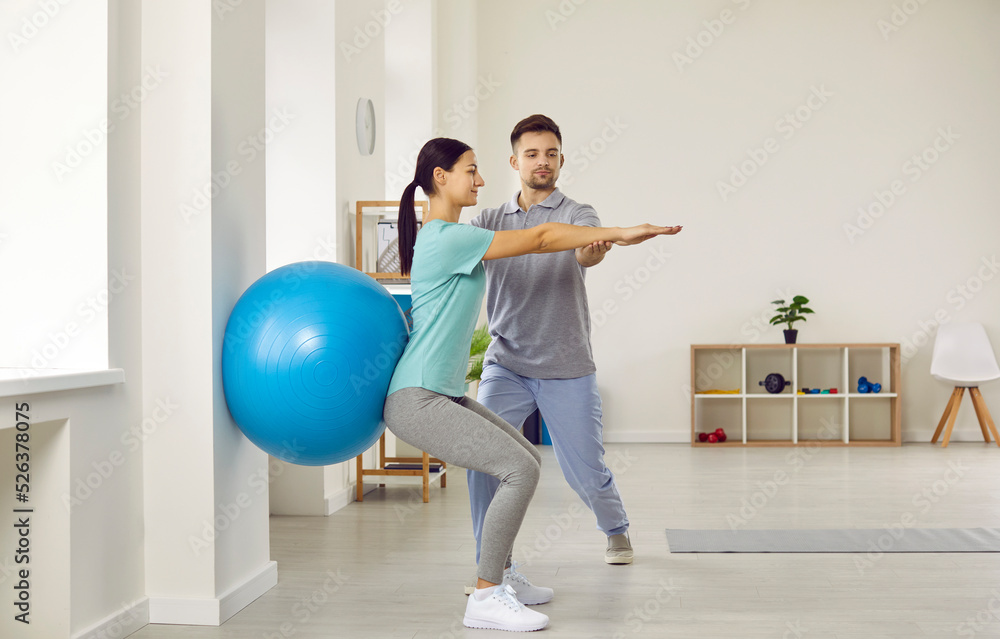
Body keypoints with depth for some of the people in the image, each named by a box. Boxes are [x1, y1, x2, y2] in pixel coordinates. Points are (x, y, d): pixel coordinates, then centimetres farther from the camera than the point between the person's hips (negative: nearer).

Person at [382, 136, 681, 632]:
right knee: (519, 469, -17)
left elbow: (529, 245, 24)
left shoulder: (445, 235, 16)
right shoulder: (446, 238, -15)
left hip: (443, 394, 11)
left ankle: (495, 579, 20)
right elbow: (539, 238, -13)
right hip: (416, 401, -11)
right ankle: (485, 600, -8)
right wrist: (621, 234, -7)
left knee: (525, 459, 12)